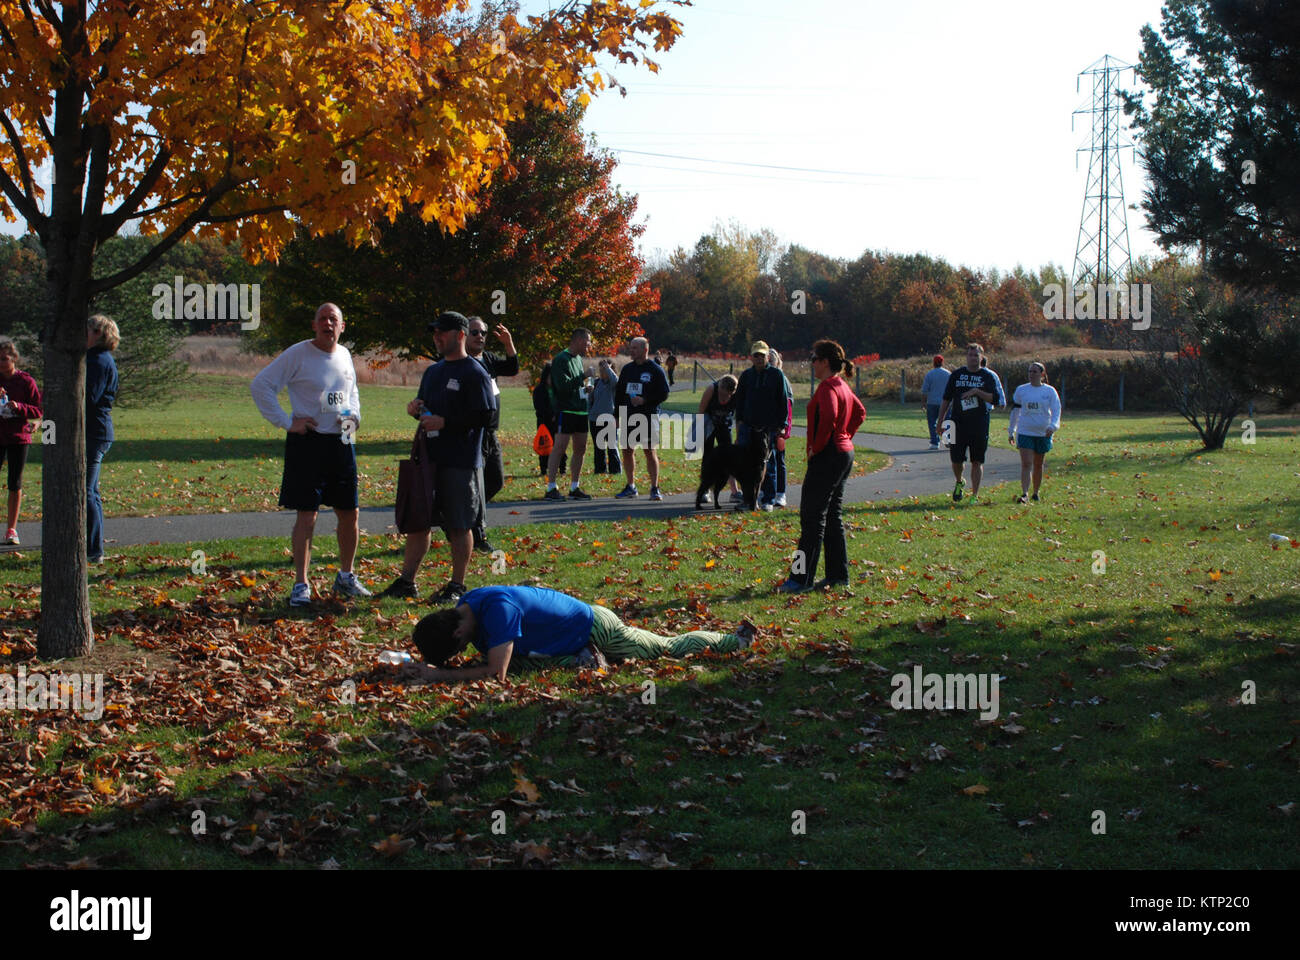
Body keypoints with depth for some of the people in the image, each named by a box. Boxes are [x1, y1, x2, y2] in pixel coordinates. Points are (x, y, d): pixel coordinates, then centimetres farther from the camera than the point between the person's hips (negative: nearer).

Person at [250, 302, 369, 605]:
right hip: (308, 442, -6)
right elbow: (260, 385, -10)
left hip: (342, 442, 6)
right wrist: (286, 422, -12)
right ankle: (301, 584, 2)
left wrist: (354, 416, 8)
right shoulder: (297, 354, -8)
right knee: (307, 515, -6)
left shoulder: (344, 356, 11)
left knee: (349, 514, 10)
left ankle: (346, 576, 27)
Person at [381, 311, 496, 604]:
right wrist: (416, 409, 4)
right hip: (429, 458, 8)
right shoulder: (432, 371, 17)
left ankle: (457, 586, 10)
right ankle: (406, 581, 17)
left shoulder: (475, 373, -8)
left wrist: (444, 422, -19)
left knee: (459, 525, 0)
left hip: (461, 463, -8)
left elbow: (486, 415, -16)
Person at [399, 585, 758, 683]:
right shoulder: (466, 609, -11)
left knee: (672, 648, 14)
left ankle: (736, 638, 32)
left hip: (596, 628, -6)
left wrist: (437, 674, -39)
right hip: (579, 619, 7)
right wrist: (428, 664, -16)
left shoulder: (496, 608, -38)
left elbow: (496, 672, -41)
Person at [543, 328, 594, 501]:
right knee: (559, 448, -9)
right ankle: (551, 488, -7)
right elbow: (563, 386, -20)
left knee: (581, 449, 9)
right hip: (565, 410, -9)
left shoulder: (578, 358, 17)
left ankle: (574, 487, 16)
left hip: (580, 410, 9)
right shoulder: (561, 359, -11)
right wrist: (583, 377, -17)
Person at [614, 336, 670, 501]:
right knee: (627, 450, 7)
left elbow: (663, 394, -6)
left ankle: (655, 488, 2)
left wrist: (645, 400, -18)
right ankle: (631, 486, 18)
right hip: (628, 417, 6)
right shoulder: (627, 369, 13)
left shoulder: (655, 370, -4)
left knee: (650, 451, -5)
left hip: (648, 417, -6)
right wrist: (618, 415, 11)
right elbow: (618, 393, 17)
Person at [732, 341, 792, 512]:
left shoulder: (777, 375, 1)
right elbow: (739, 400, 17)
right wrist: (739, 420, 6)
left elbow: (785, 401, 1)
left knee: (768, 464, 3)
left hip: (770, 427, -3)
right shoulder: (746, 376, 10)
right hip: (748, 426, 3)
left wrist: (782, 425, -4)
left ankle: (768, 500, 10)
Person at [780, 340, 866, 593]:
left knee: (812, 517, -7)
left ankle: (801, 579, -6)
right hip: (845, 452, 10)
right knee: (832, 516, 14)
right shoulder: (843, 385, 14)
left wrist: (816, 447, -21)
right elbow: (860, 412, 27)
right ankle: (838, 575, 17)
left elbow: (829, 416, -32)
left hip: (827, 457, -10)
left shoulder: (828, 387, -16)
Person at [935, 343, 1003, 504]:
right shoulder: (956, 374, 8)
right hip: (958, 424, 1)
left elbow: (995, 399, -5)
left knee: (977, 462, 0)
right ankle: (959, 482, 31)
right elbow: (946, 399, 12)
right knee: (956, 459, 1)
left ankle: (974, 495, 7)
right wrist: (941, 421, 8)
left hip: (979, 426, -1)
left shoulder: (988, 376, 3)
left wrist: (977, 392, -17)